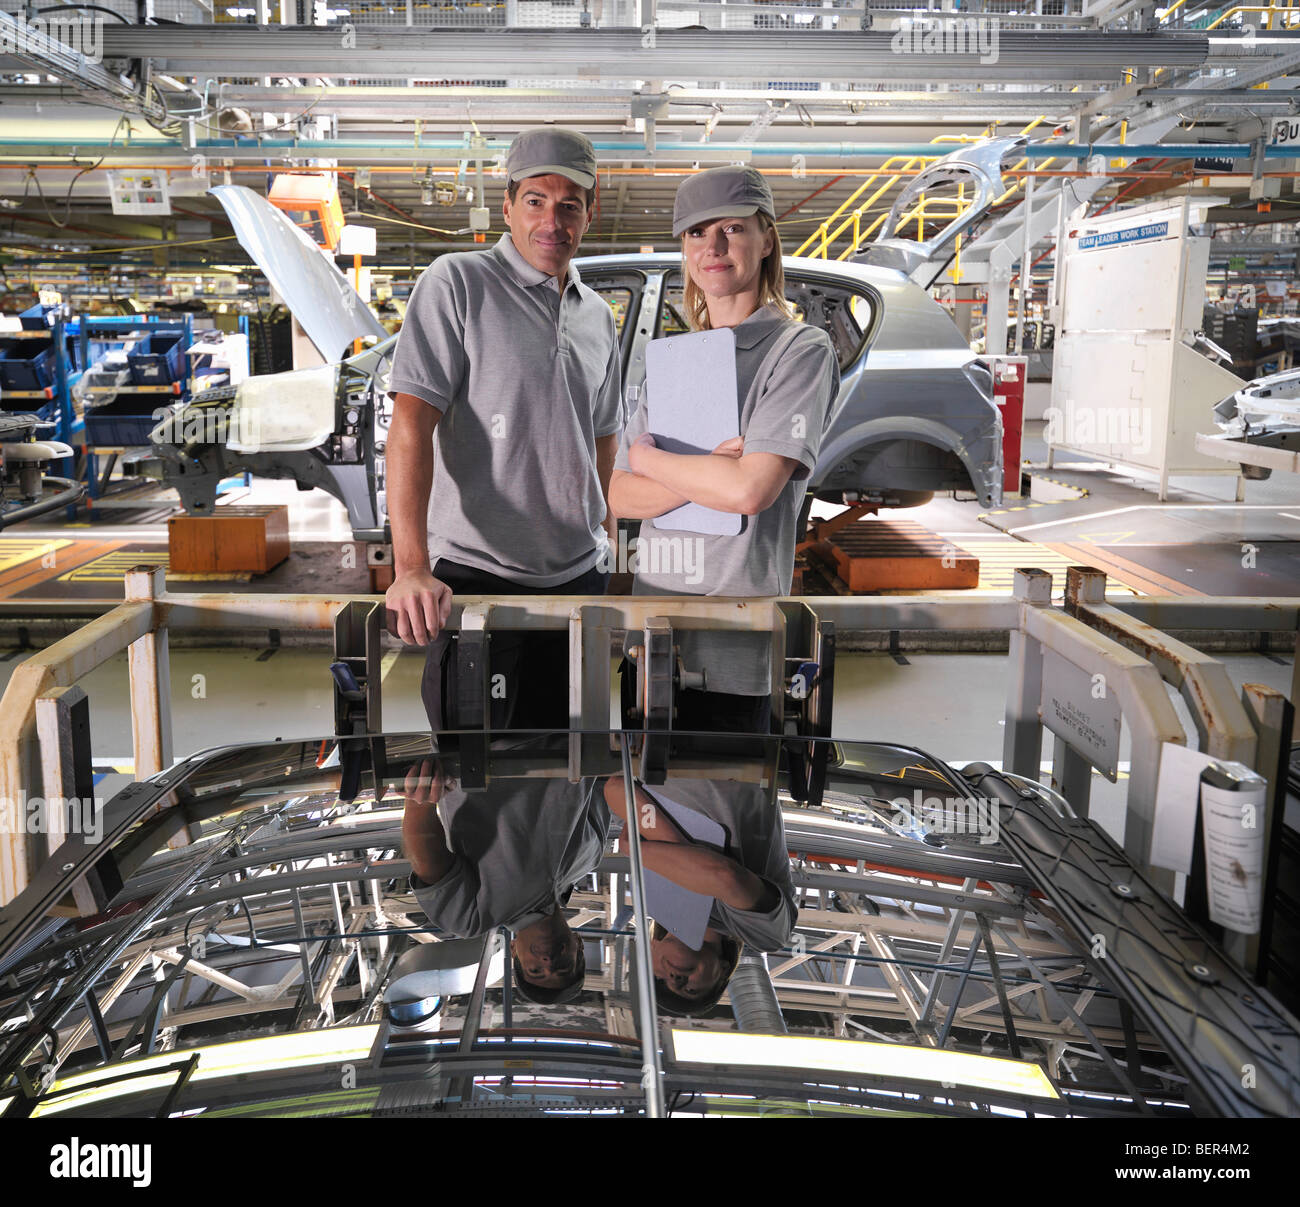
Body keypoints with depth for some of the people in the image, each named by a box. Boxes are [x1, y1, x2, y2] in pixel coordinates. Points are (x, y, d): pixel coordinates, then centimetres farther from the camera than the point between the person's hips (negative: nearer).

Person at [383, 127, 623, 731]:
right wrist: (411, 567, -25)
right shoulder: (456, 283, -6)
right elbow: (410, 425, -15)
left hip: (578, 575, 6)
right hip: (476, 573, -5)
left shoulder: (597, 315, 13)